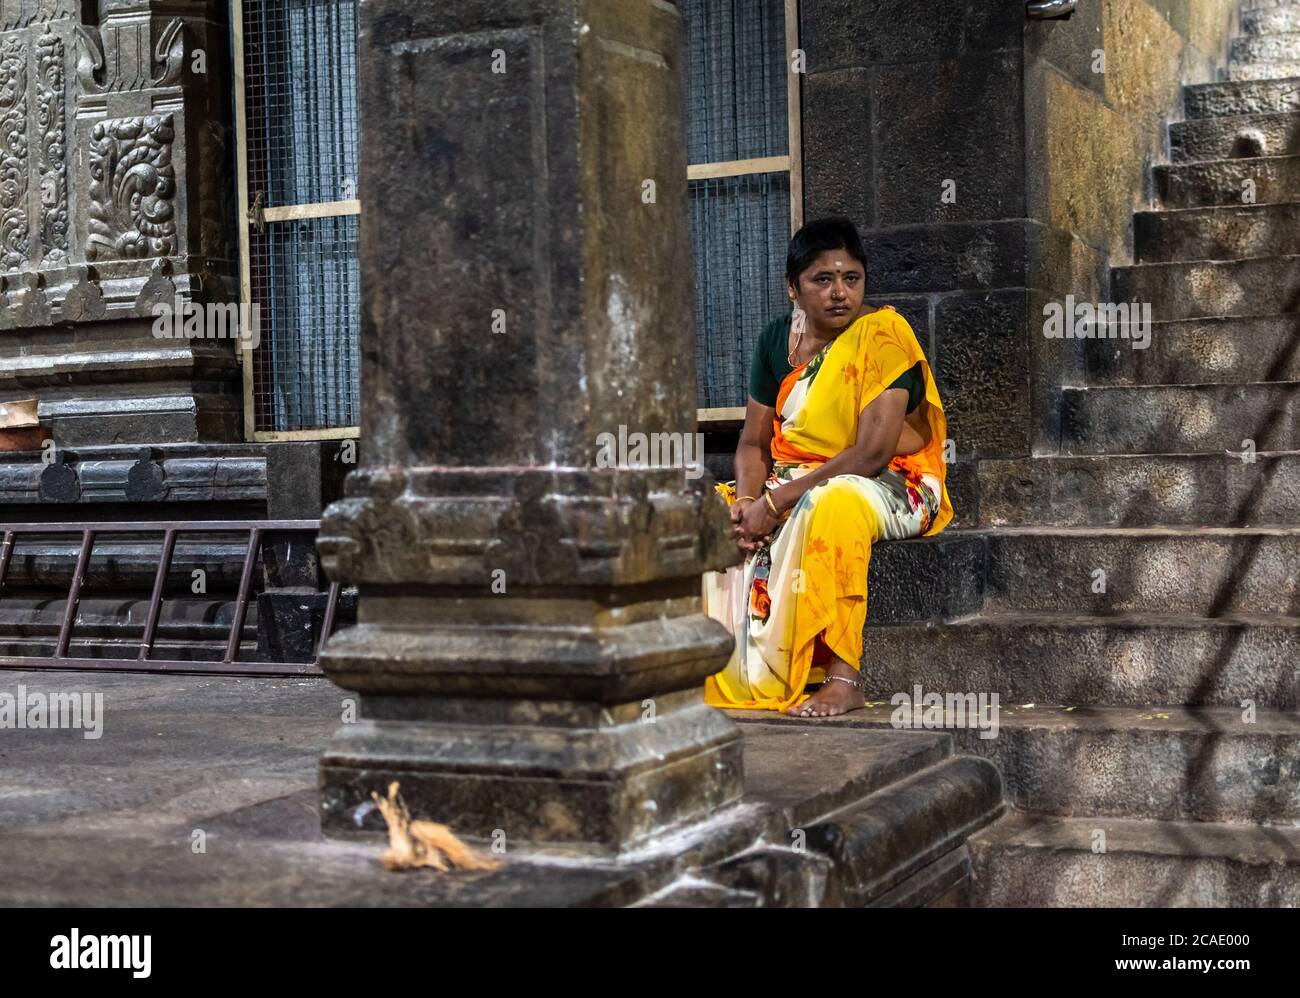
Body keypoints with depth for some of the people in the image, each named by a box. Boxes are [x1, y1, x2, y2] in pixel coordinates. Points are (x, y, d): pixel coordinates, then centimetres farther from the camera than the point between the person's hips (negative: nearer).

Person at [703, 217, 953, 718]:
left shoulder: (885, 333, -15)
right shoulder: (777, 339, 5)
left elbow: (872, 453, -24)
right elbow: (754, 443, 7)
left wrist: (776, 501, -24)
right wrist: (748, 499, -16)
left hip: (889, 486, -7)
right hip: (794, 480, 7)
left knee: (828, 506, -39)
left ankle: (843, 676, -35)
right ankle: (732, 674, -9)